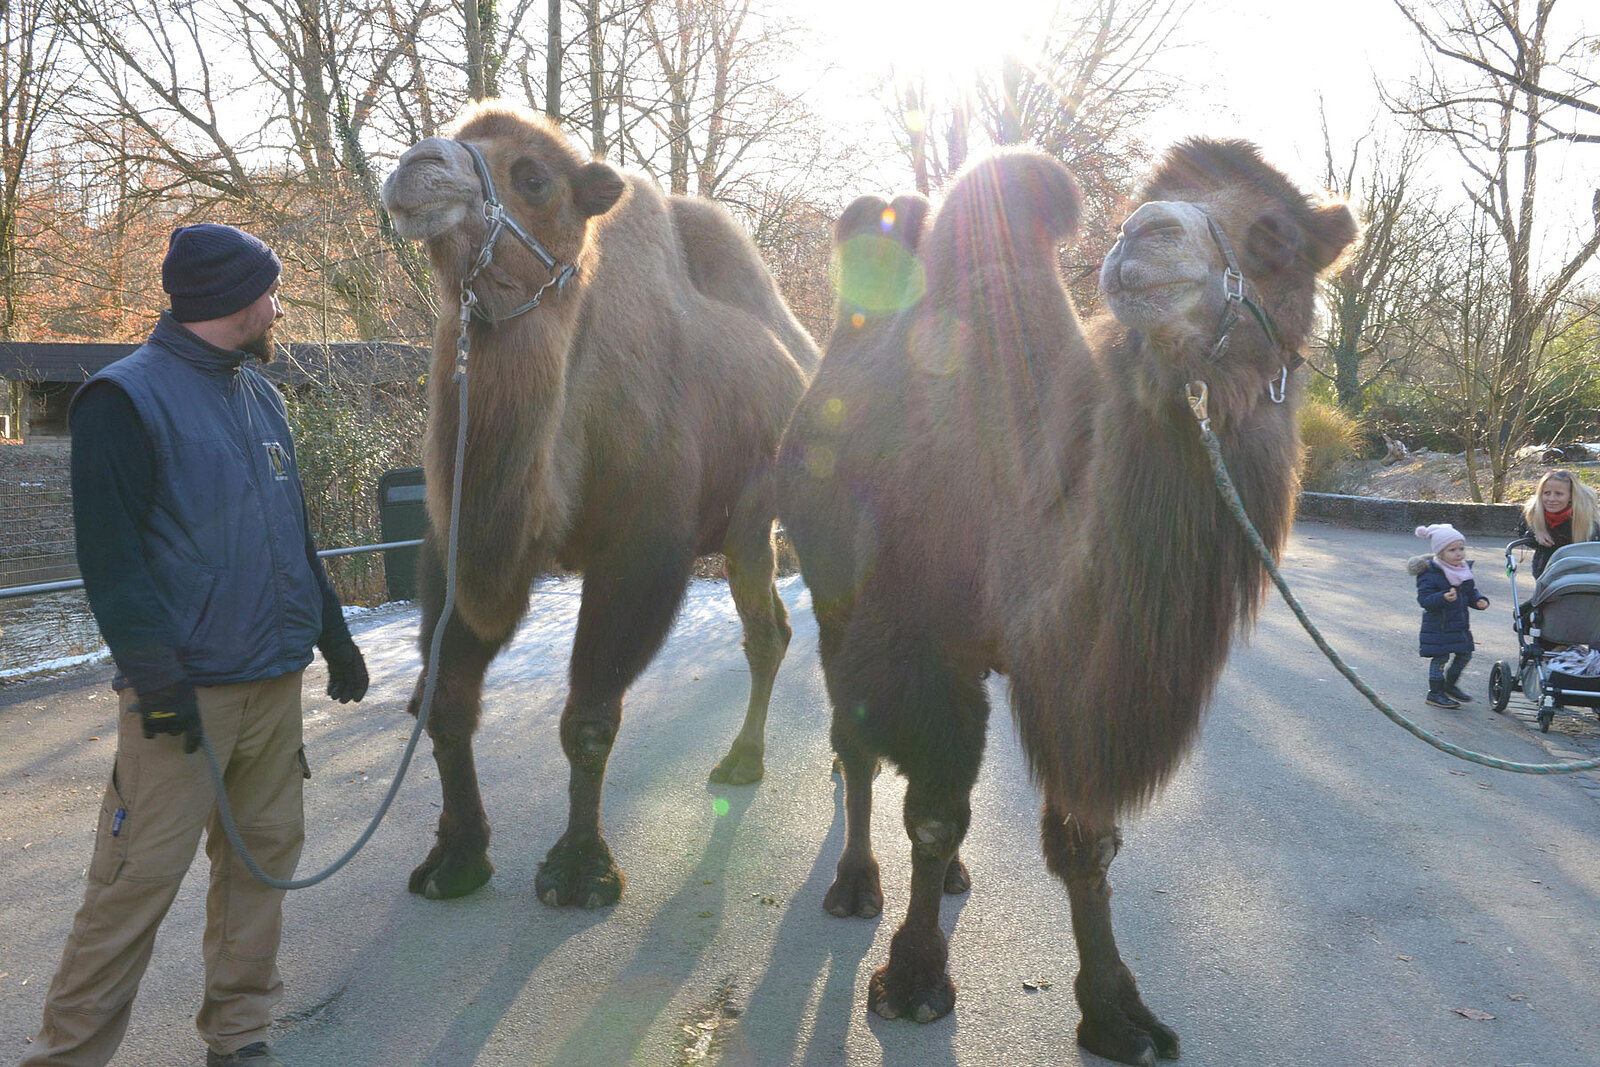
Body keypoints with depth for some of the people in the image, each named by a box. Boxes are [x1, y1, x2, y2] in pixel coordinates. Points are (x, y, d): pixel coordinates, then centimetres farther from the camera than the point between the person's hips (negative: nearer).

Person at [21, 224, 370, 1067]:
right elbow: (110, 553, -13)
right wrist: (156, 673, -18)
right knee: (140, 875, -4)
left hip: (275, 679, 7)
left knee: (265, 852, 11)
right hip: (189, 688, -7)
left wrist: (333, 634, 21)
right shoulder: (125, 397, -7)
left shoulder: (261, 398, 16)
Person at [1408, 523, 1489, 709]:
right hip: (1438, 625, -8)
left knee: (1464, 655, 15)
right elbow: (1424, 599, -22)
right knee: (1440, 658, -2)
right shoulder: (1430, 574, -17)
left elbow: (1471, 592, 18)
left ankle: (1450, 685, 35)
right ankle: (1435, 693, 11)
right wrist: (1444, 598, -37)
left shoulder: (1464, 570, 8)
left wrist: (1479, 600, -3)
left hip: (1460, 624, 8)